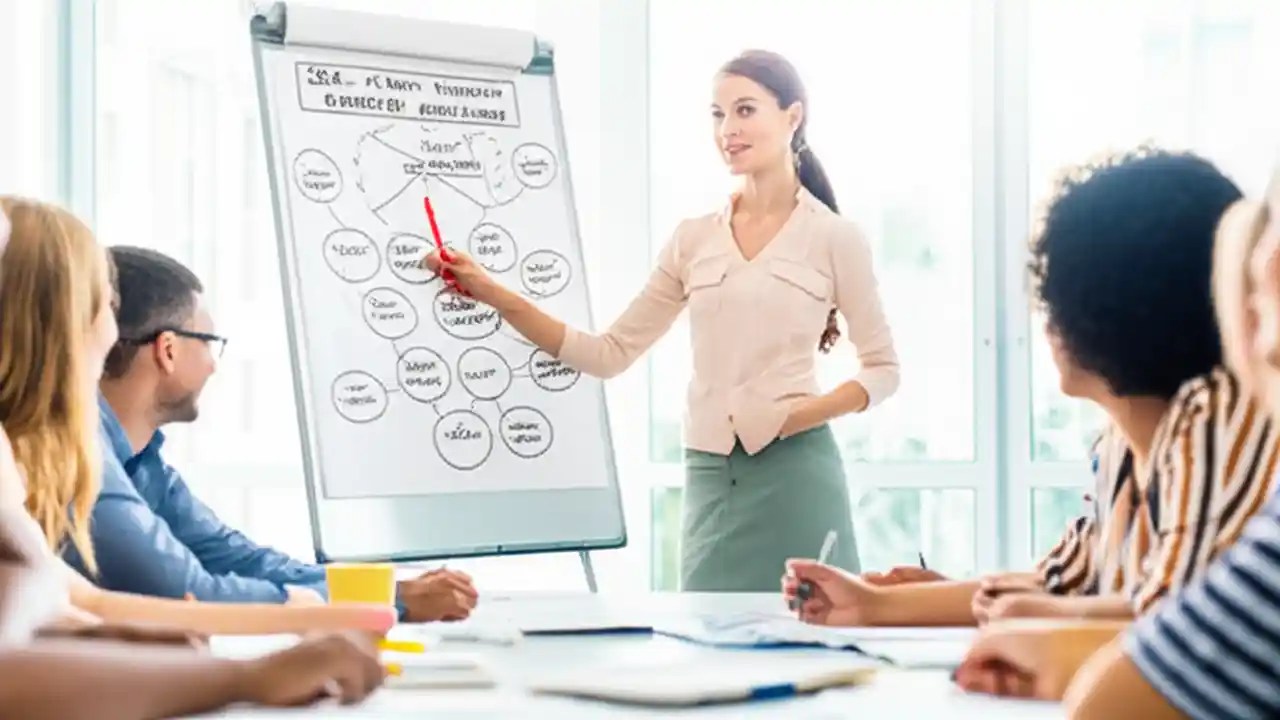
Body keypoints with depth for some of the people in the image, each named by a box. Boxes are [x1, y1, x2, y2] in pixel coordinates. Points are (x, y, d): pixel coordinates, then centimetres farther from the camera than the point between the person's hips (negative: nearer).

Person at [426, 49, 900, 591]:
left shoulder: (834, 237, 0)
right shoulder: (693, 239, 10)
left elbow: (882, 369, 4)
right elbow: (611, 353, 7)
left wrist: (800, 415, -13)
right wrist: (495, 296, -2)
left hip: (794, 475, -4)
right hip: (711, 480, 4)